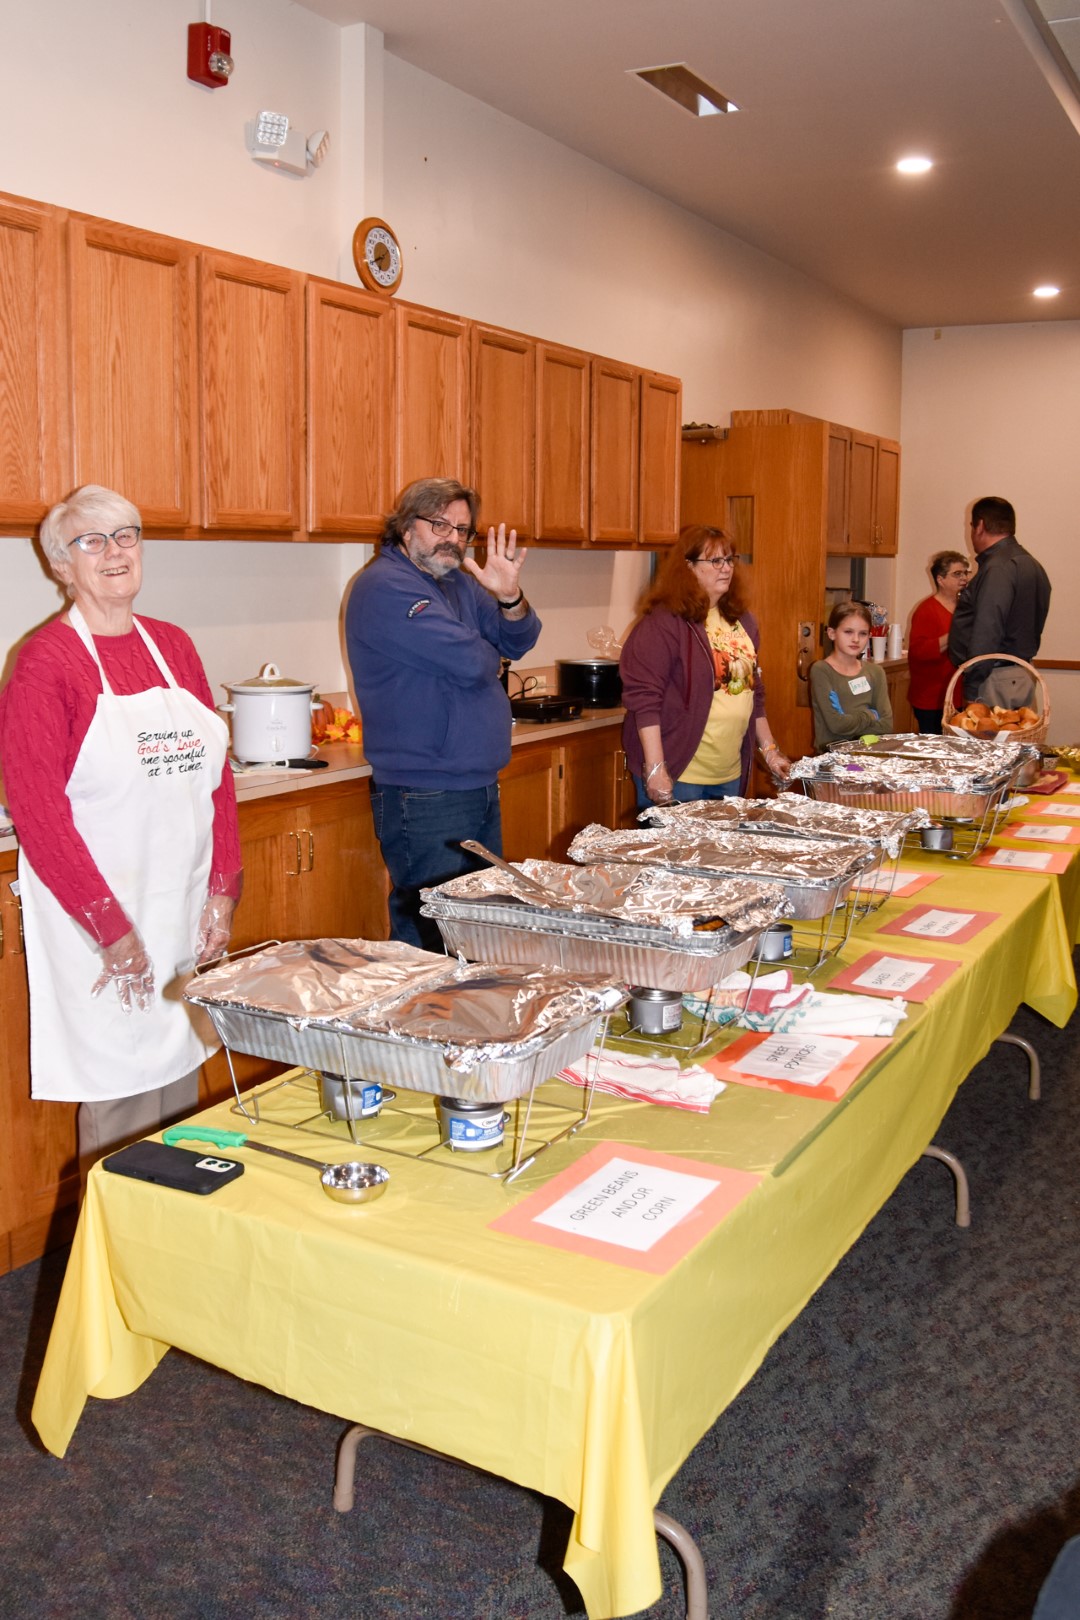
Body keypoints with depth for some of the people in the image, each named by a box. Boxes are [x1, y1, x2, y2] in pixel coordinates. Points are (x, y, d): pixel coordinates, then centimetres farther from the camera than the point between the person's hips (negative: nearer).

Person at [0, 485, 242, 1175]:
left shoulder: (173, 646, 9)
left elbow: (217, 775, 11)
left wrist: (224, 890, 3)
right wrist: (112, 929, -15)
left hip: (187, 910, 6)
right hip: (100, 919, -6)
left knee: (181, 1070, 14)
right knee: (124, 1092, 0)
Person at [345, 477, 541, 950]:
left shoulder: (458, 582, 13)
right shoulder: (385, 587, -16)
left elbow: (517, 643, 7)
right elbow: (470, 662, -23)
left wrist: (510, 598, -14)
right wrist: (488, 653, 1)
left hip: (480, 788, 9)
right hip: (425, 800, -9)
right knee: (432, 941, -3)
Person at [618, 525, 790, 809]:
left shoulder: (741, 620, 13)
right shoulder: (664, 621, -11)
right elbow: (644, 698, -16)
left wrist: (770, 751, 19)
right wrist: (655, 769, -21)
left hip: (731, 774, 7)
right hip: (676, 776, -7)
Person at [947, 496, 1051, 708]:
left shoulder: (997, 569, -16)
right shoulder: (1031, 565, 16)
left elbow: (986, 634, -22)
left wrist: (973, 690, -19)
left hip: (996, 681, -10)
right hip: (1020, 676, 10)